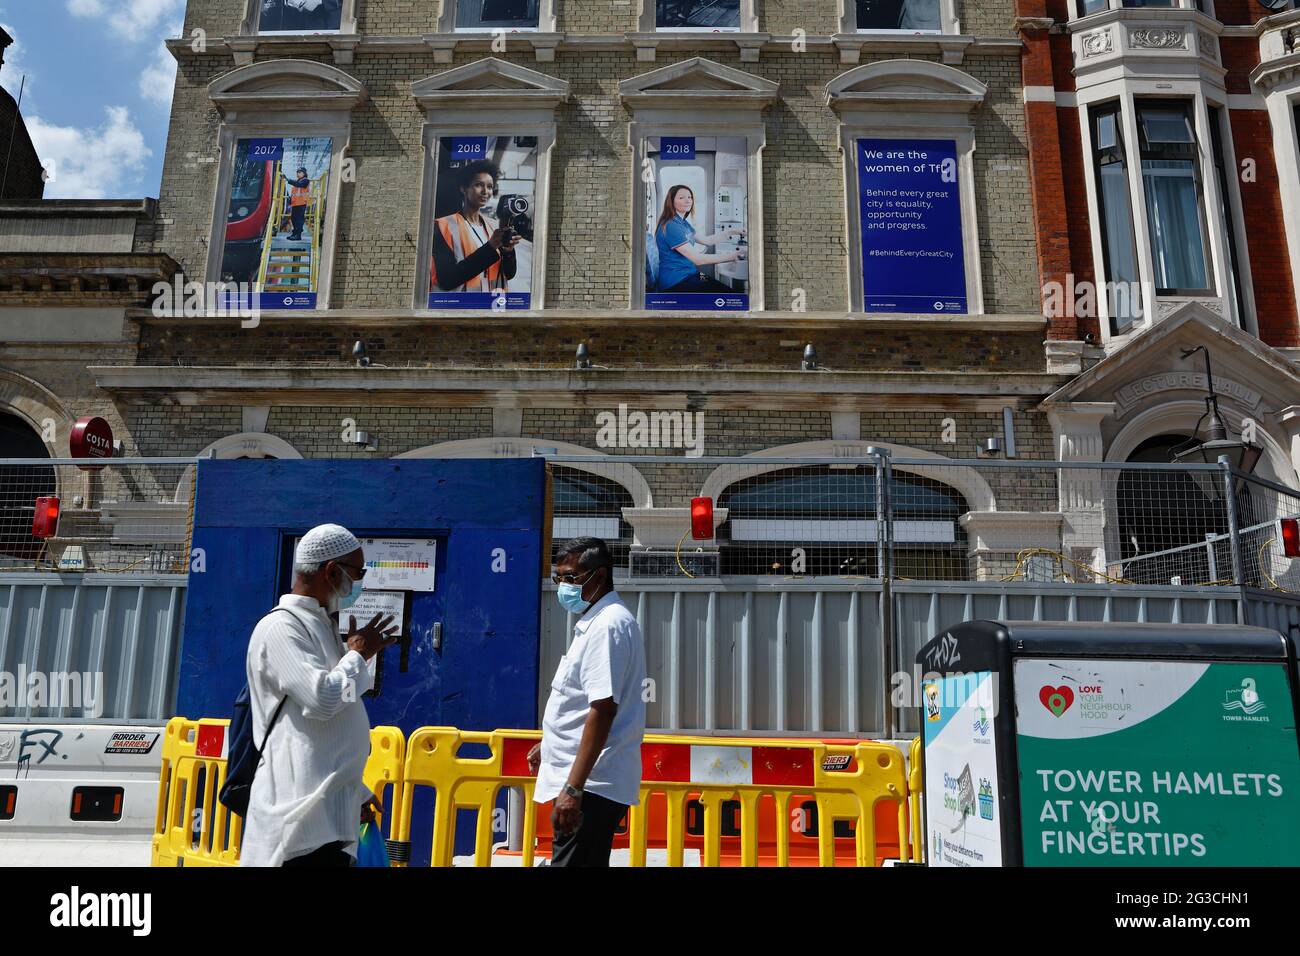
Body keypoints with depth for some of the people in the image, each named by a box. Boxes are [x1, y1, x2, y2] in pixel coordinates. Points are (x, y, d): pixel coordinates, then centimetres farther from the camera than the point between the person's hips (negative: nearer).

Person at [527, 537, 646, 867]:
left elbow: (603, 709, -24)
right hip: (591, 781, 10)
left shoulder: (608, 625, -17)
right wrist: (550, 744, 32)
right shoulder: (596, 621, 15)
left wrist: (573, 788, -25)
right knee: (588, 861, 16)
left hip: (590, 784, -10)